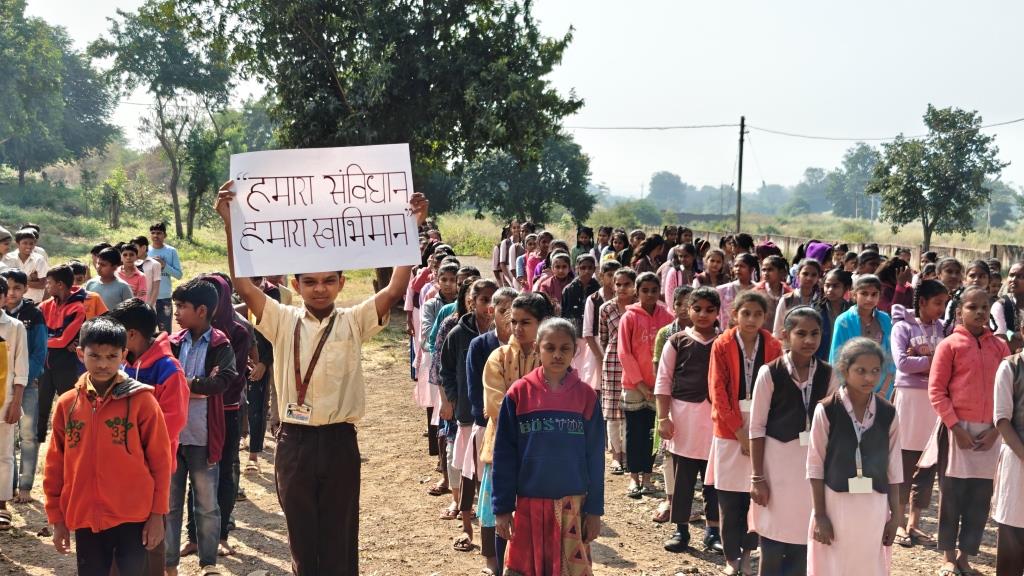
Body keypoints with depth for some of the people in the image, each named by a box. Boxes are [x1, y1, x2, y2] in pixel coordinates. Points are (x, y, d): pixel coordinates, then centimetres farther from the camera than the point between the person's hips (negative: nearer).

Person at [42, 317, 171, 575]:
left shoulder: (142, 400, -6)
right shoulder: (67, 404, 3)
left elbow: (160, 459, -3)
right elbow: (55, 465, 9)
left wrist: (157, 514, -3)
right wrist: (57, 518, 9)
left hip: (132, 518, -3)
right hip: (85, 519, 3)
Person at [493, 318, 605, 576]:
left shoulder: (586, 396, -2)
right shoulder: (519, 393, -4)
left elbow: (595, 457, 2)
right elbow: (504, 455, -1)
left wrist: (595, 510, 0)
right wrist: (502, 508, -3)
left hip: (573, 504, 0)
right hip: (528, 503, 0)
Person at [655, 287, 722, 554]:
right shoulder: (677, 341, 2)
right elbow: (663, 381, 2)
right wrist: (663, 418, -4)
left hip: (716, 415, 1)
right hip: (683, 415, -1)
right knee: (682, 476, 5)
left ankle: (713, 530, 17)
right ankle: (681, 529, 15)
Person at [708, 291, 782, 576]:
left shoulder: (773, 347, 0)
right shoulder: (722, 346, -4)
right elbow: (717, 391, -5)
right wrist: (739, 431, -10)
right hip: (730, 429, -1)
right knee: (729, 498, 4)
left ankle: (747, 551, 20)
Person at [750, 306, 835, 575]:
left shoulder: (828, 374, 1)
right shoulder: (770, 373, -9)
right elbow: (757, 426, -6)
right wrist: (757, 477, -8)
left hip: (814, 464, 3)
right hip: (778, 463, -3)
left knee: (805, 542, 8)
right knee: (773, 543, 4)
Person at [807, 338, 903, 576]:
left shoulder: (887, 413, 0)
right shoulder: (827, 410, -10)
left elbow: (893, 468, 6)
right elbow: (816, 466, -5)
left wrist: (895, 514, 7)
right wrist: (819, 515, -6)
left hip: (874, 507, 3)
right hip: (836, 504, -3)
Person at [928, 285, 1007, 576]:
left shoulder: (1000, 346, 7)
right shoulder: (949, 345, -2)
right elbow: (936, 390, -5)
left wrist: (996, 429, -2)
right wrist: (955, 426, -12)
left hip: (990, 432, 3)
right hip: (957, 429, -3)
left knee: (981, 496, 6)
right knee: (952, 493, 4)